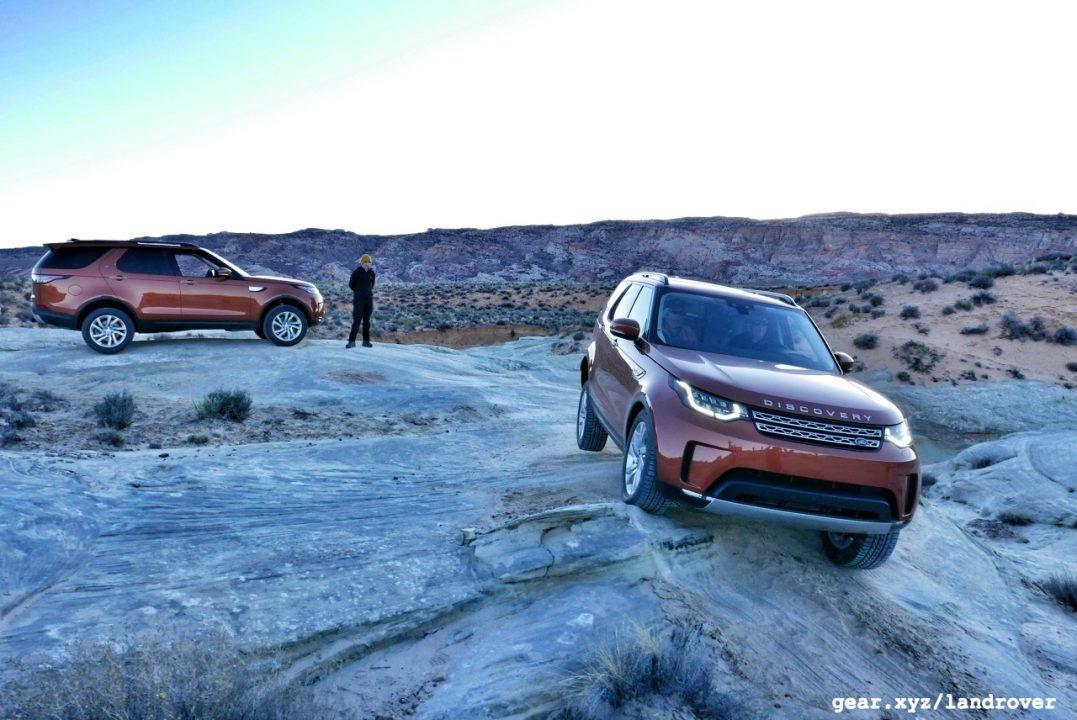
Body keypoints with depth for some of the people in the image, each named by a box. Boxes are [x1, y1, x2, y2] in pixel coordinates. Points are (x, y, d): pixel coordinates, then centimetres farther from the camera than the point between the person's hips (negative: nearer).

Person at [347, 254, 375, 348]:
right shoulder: (356, 272, -6)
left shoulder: (372, 273, 7)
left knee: (367, 321, 7)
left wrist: (368, 292, 13)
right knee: (357, 321, -9)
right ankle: (352, 341, -7)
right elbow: (351, 284, 4)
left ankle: (366, 341, 12)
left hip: (369, 299, 4)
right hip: (359, 300, -4)